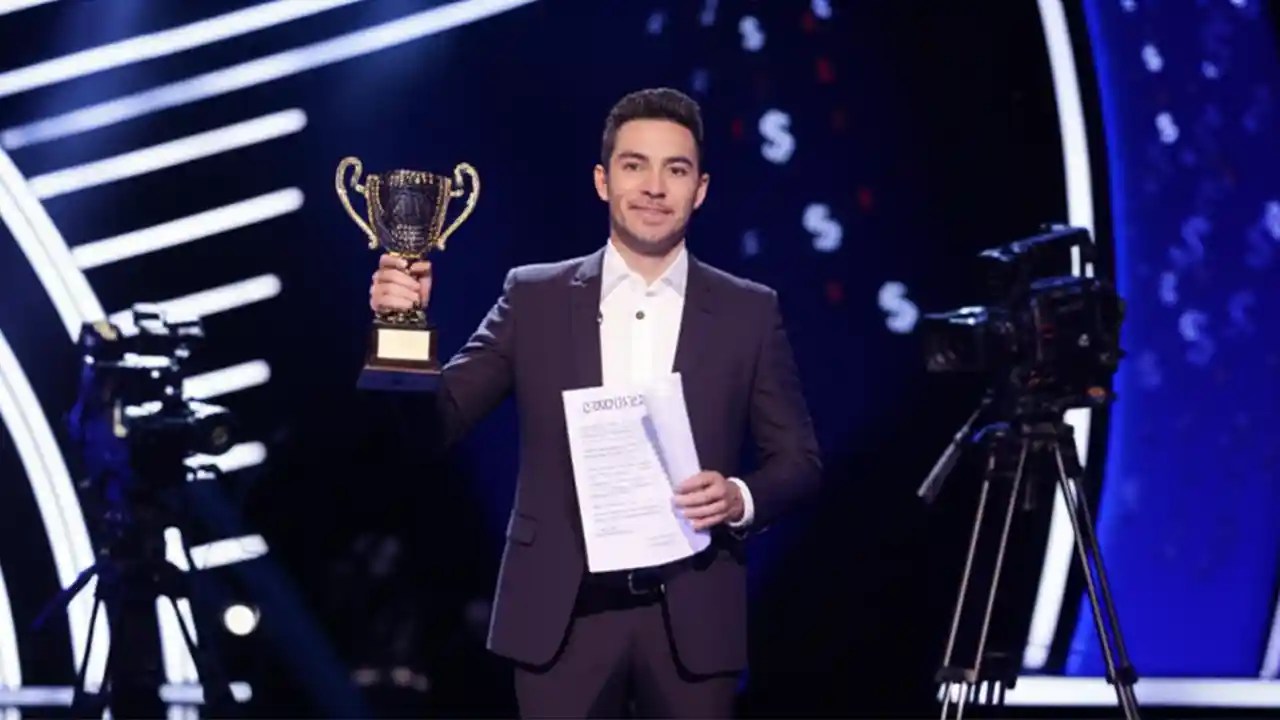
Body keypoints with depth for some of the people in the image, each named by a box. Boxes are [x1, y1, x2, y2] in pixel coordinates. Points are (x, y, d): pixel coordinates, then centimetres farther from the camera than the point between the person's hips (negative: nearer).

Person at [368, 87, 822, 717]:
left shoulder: (749, 312, 5)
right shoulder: (534, 297, 5)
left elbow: (799, 460, 7)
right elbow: (437, 422, 2)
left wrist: (741, 498, -14)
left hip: (692, 618, 0)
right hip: (563, 615, 0)